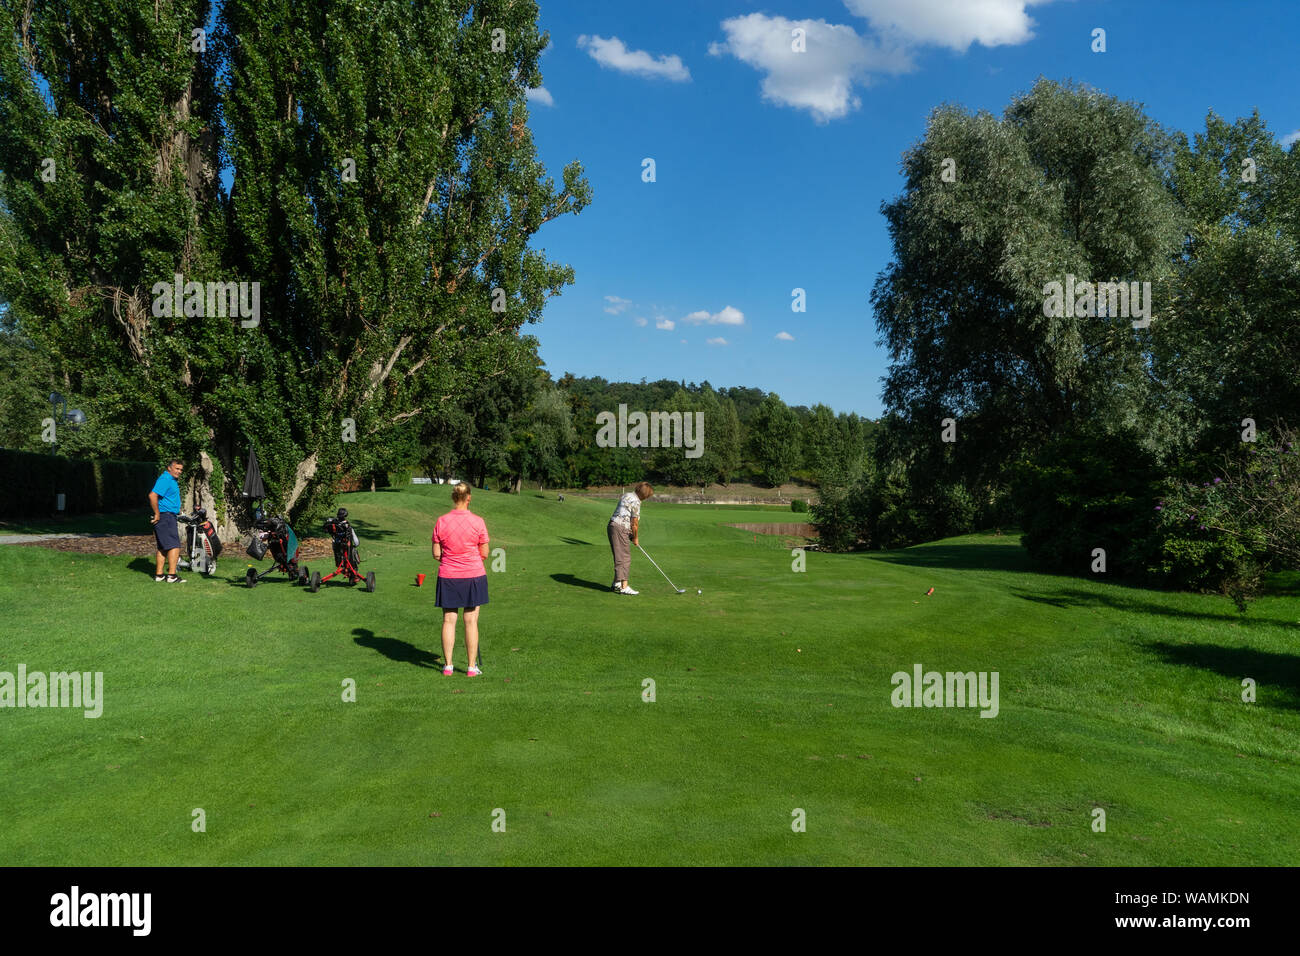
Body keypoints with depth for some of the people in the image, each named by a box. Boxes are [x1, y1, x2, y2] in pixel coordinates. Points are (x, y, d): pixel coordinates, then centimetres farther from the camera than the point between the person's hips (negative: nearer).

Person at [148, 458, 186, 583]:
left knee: (163, 547, 12)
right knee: (175, 546, -13)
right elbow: (152, 495, -25)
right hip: (165, 517, -11)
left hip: (169, 517, 11)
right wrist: (157, 514, -22)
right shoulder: (165, 479, -15)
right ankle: (171, 575, -14)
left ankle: (158, 574, 16)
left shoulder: (172, 480, 19)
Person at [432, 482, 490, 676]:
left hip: (448, 576, 1)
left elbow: (436, 554, 0)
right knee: (471, 621, 5)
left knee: (448, 620, 8)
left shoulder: (441, 522, -4)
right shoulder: (477, 522, -9)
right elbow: (484, 553, -4)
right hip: (474, 575, -1)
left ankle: (447, 665, 14)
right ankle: (472, 667, 10)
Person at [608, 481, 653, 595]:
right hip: (620, 529, -10)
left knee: (620, 557, 18)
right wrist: (635, 538, 4)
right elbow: (635, 523, -10)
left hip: (613, 525, 10)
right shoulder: (636, 501, -14)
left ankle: (617, 583, 26)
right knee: (624, 558, -8)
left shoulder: (627, 495, 16)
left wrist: (631, 535, 15)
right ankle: (624, 587, -8)